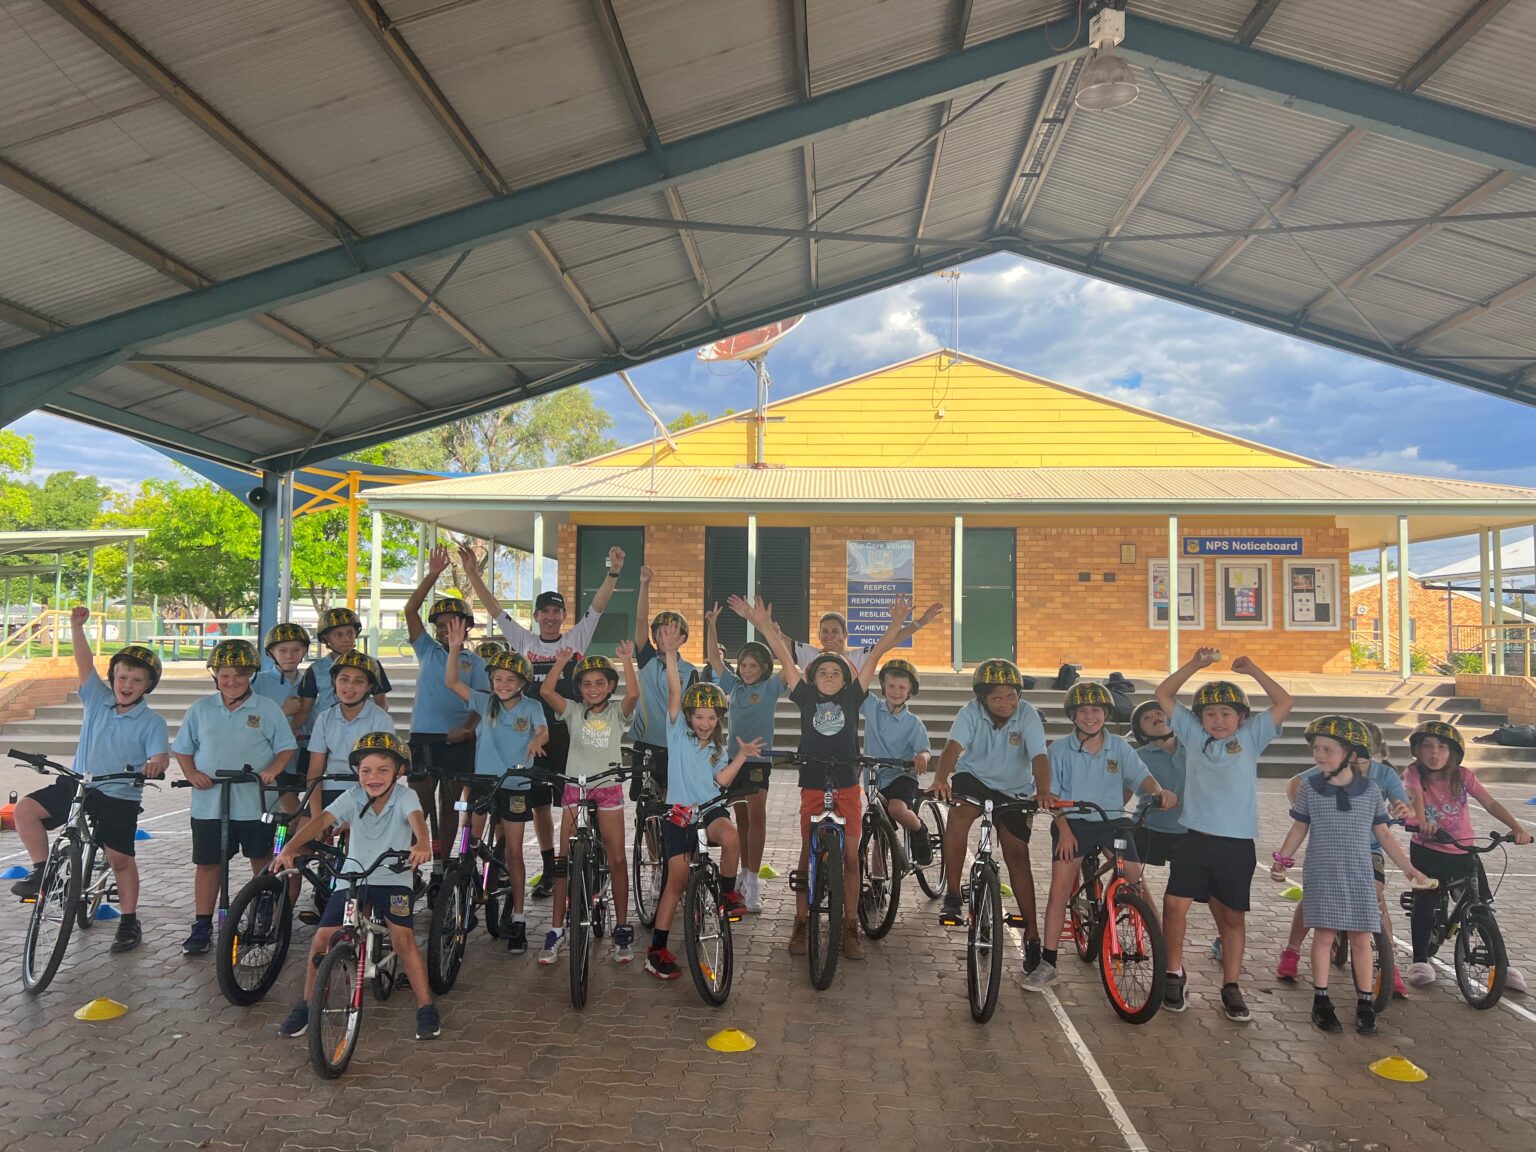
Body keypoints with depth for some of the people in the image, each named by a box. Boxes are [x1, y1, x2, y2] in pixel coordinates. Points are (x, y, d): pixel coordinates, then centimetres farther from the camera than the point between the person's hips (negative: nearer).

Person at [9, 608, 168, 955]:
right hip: (77, 785, 4)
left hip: (119, 797, -4)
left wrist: (155, 764, -45)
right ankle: (42, 871, 0)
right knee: (26, 809, -15)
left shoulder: (152, 721, -9)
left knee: (120, 859, -2)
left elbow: (160, 755, -20)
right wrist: (76, 626, -17)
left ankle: (129, 922, 13)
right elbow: (84, 664, -6)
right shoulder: (98, 699, 2)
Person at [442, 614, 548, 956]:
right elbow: (451, 682, -5)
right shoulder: (486, 703, 2)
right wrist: (455, 647, -18)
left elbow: (543, 730, -20)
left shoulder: (531, 707, -2)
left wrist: (536, 741, -44)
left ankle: (518, 918, 12)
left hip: (515, 786, -2)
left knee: (513, 852, 4)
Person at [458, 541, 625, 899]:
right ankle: (549, 870, 18)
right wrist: (472, 574, -4)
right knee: (540, 804, 8)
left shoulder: (577, 638, 5)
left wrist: (614, 573, -18)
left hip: (569, 733, -2)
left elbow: (598, 606, -5)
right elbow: (493, 608, 5)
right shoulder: (523, 640, 9)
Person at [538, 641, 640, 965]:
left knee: (617, 860, 1)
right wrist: (561, 660, -17)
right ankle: (557, 931, 8)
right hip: (575, 789, 1)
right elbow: (546, 690, -12)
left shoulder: (617, 713, 2)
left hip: (609, 789, 0)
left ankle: (622, 929, 11)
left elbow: (632, 694, -19)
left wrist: (627, 659, -25)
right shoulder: (573, 711, 3)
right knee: (565, 861, 0)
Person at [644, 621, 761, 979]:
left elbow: (722, 779, -5)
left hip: (709, 808, 2)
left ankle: (728, 893, -7)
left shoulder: (718, 749, 12)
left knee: (730, 837, -31)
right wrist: (670, 654, -24)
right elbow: (675, 692, -12)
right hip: (678, 813, -2)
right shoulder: (678, 732, 1)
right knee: (677, 878, -3)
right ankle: (657, 949, 9)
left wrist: (742, 755, -13)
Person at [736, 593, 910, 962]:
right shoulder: (806, 697, 2)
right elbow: (786, 659, -2)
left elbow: (874, 657, -2)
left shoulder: (852, 697, 2)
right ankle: (801, 925, 15)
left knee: (850, 856, 3)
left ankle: (850, 928, 12)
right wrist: (765, 627, -7)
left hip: (848, 786, 0)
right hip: (813, 786, 0)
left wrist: (897, 624, -7)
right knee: (808, 855, 5)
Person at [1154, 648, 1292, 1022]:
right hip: (1196, 837, 0)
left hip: (1238, 842, 0)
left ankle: (1231, 987, 22)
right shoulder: (1193, 735, 10)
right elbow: (1164, 695, 8)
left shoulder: (1250, 738, 8)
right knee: (1175, 904, -11)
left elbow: (1284, 703, 3)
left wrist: (1253, 670, -2)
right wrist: (1196, 665, -1)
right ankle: (1174, 974, 8)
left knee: (1232, 916, 9)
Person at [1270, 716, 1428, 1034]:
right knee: (1324, 935, 3)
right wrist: (1282, 860, 1)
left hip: (1359, 877, 1)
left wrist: (1408, 867, 5)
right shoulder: (1309, 786, -3)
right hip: (1321, 876, -1)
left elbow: (1383, 834, 7)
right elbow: (1299, 828, 6)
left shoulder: (1370, 790, -2)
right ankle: (1321, 1001, 14)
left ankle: (1365, 1004, 16)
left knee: (1361, 938, 4)